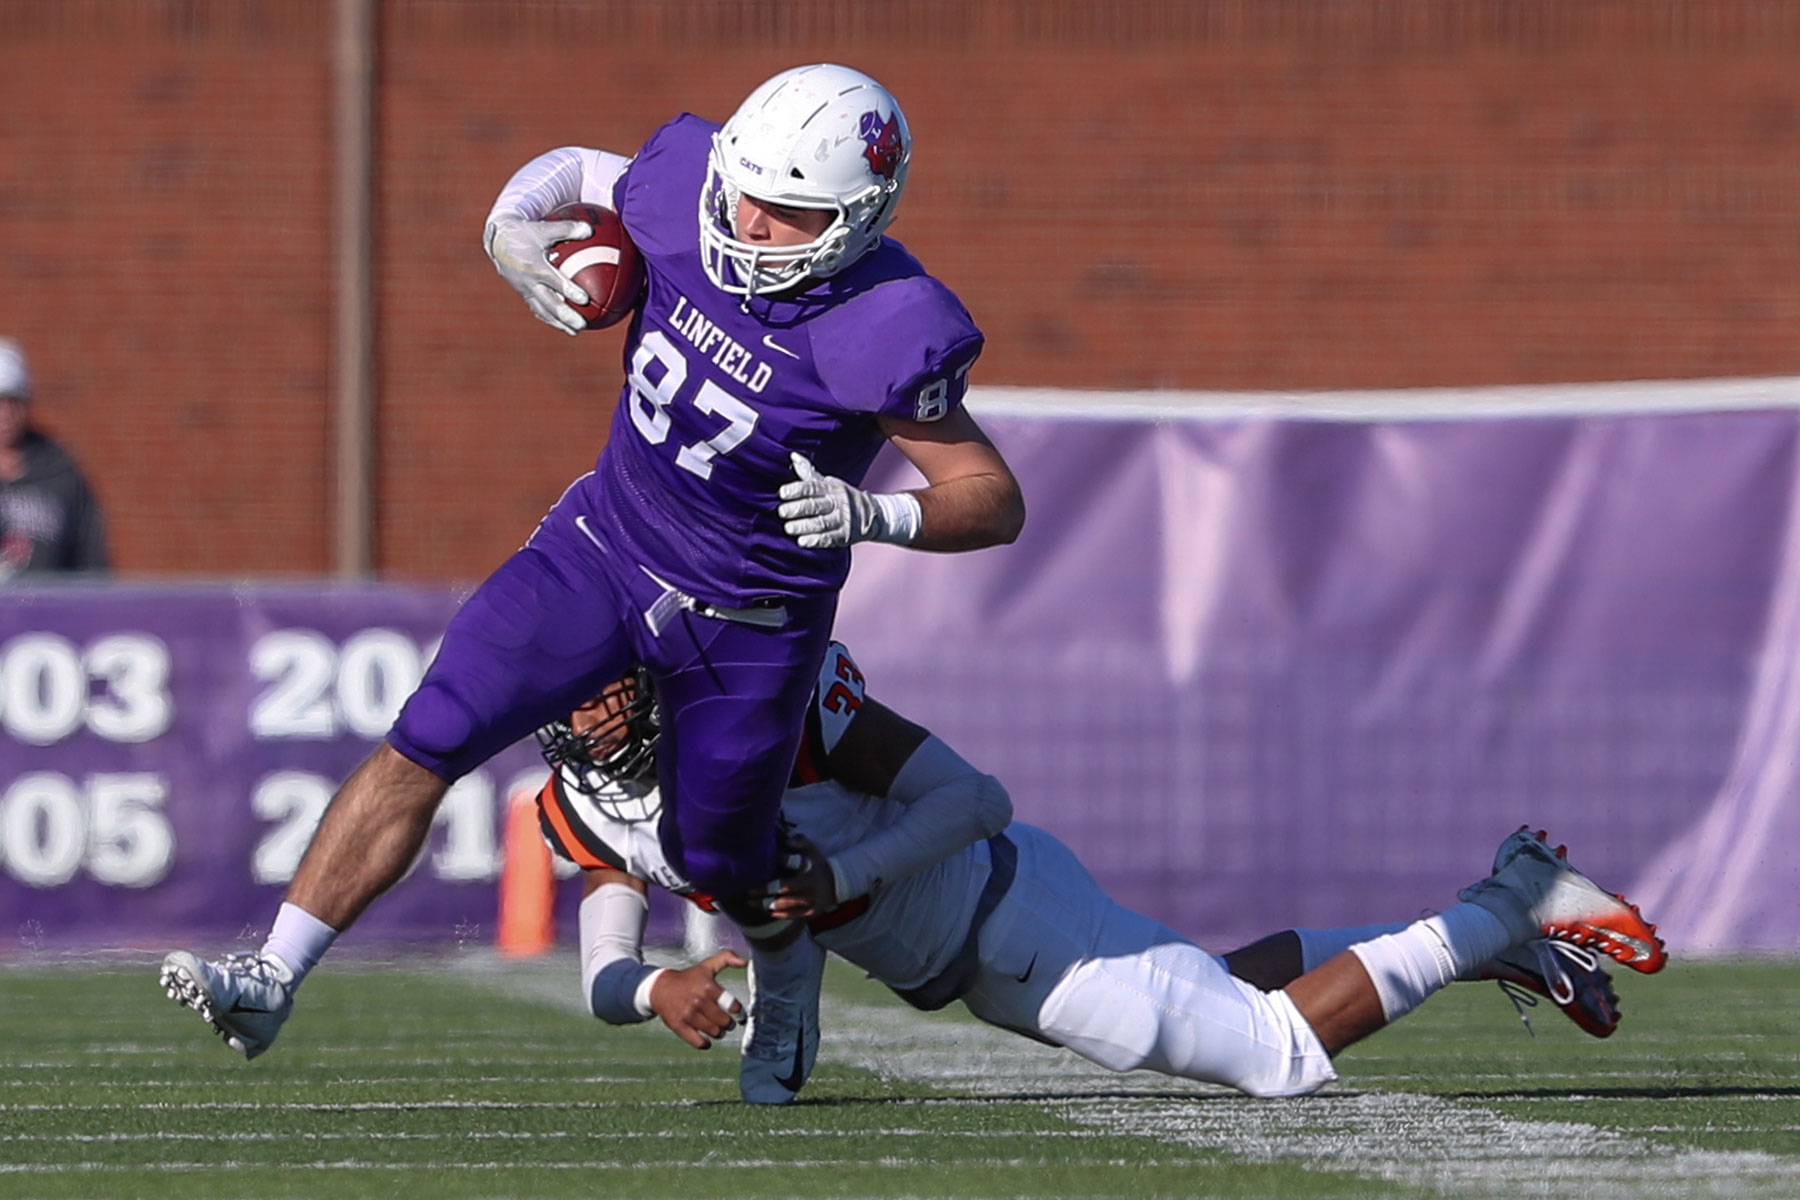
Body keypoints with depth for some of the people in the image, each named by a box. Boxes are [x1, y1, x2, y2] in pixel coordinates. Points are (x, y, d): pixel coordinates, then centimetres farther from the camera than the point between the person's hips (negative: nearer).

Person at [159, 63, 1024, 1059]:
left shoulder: (884, 336, -28)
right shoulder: (682, 197, -16)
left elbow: (996, 502, -21)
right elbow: (571, 169, 8)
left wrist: (873, 515, -39)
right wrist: (508, 232, -13)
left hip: (745, 622, -3)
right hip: (603, 542, 4)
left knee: (719, 865, 14)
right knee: (421, 751, -8)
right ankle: (273, 980, -3)